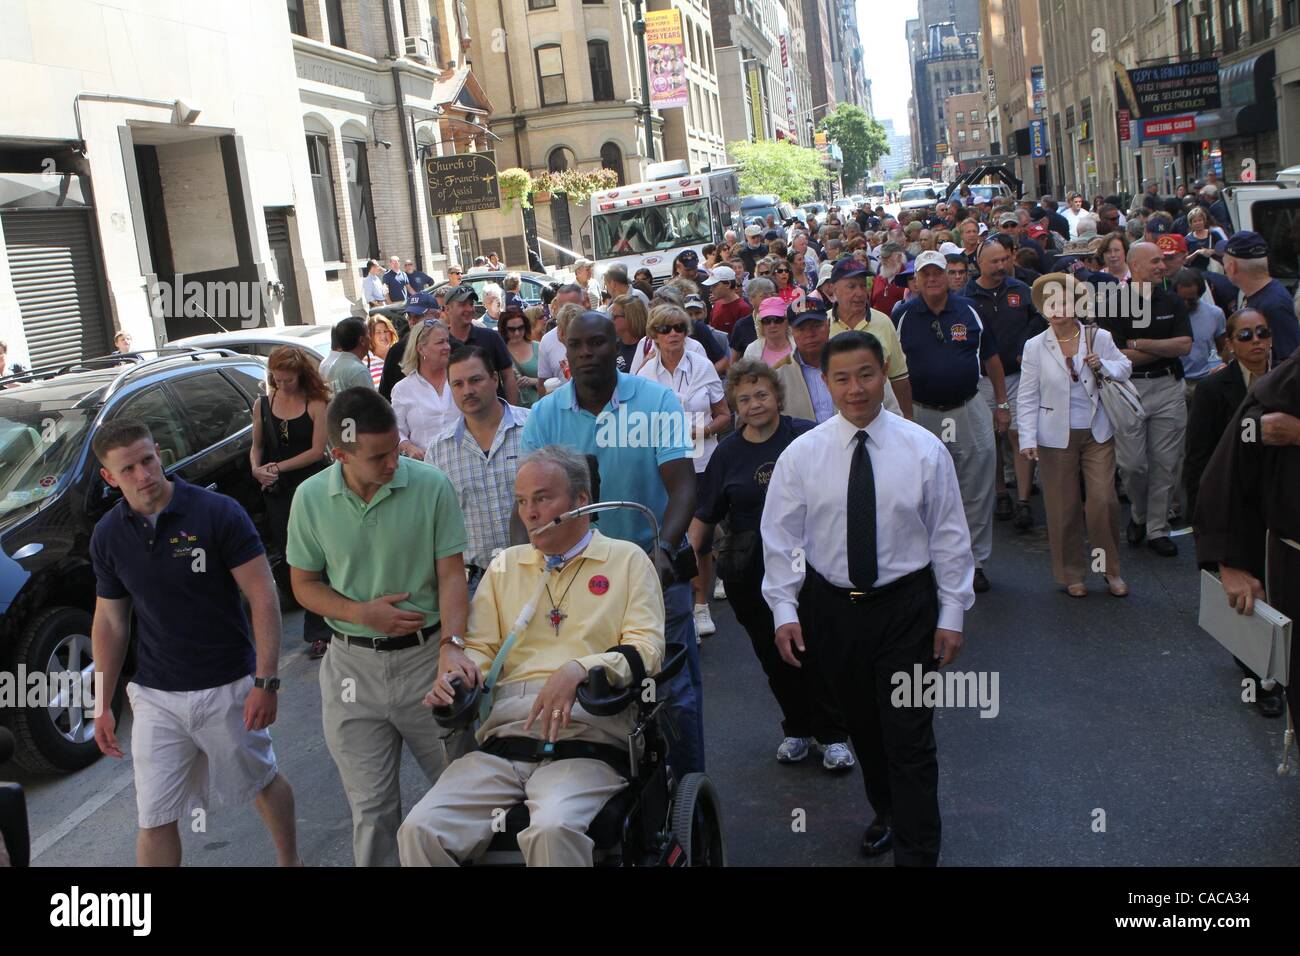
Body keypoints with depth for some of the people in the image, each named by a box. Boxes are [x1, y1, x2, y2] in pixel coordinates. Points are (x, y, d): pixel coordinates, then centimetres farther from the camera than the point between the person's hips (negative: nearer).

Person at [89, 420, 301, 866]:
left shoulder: (218, 513, -14)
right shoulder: (108, 535, -1)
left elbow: (263, 596, -13)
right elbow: (109, 622, 9)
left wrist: (266, 681, -18)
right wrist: (102, 705, 9)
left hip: (228, 688, -3)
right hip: (155, 698, 3)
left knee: (263, 782, 17)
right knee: (154, 821, 4)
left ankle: (289, 860, 43)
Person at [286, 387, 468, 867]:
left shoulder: (431, 485, -11)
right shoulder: (311, 498, -4)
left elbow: (451, 574, -8)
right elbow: (304, 585, 5)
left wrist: (453, 642, -22)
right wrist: (362, 613, -12)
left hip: (426, 655, -1)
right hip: (353, 667, 1)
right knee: (371, 807, 11)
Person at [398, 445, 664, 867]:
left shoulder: (627, 559, 11)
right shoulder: (505, 565, 24)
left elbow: (646, 648, 0)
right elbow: (481, 647, 20)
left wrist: (580, 670, -18)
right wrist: (458, 671, -5)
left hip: (587, 743, -4)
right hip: (502, 743, 4)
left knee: (552, 829, -35)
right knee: (419, 830, -20)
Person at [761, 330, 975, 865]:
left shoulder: (924, 450, -5)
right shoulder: (801, 454, -3)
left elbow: (949, 536, -1)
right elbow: (780, 537, 0)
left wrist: (951, 614, -2)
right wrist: (784, 610, -6)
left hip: (906, 606, -2)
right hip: (831, 608, 2)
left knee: (910, 739, -1)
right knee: (861, 726, 19)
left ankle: (917, 855, 11)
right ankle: (885, 812, 44)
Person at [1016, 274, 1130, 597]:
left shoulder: (1099, 338, 1)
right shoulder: (1035, 346, -1)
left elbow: (1125, 368, 13)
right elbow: (1027, 398, -1)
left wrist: (1102, 366, -9)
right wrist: (1027, 440, -8)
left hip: (1097, 434, 1)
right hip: (1056, 438, 0)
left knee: (1104, 501, -5)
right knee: (1063, 508, 4)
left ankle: (1111, 569, 14)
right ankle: (1072, 574, 20)